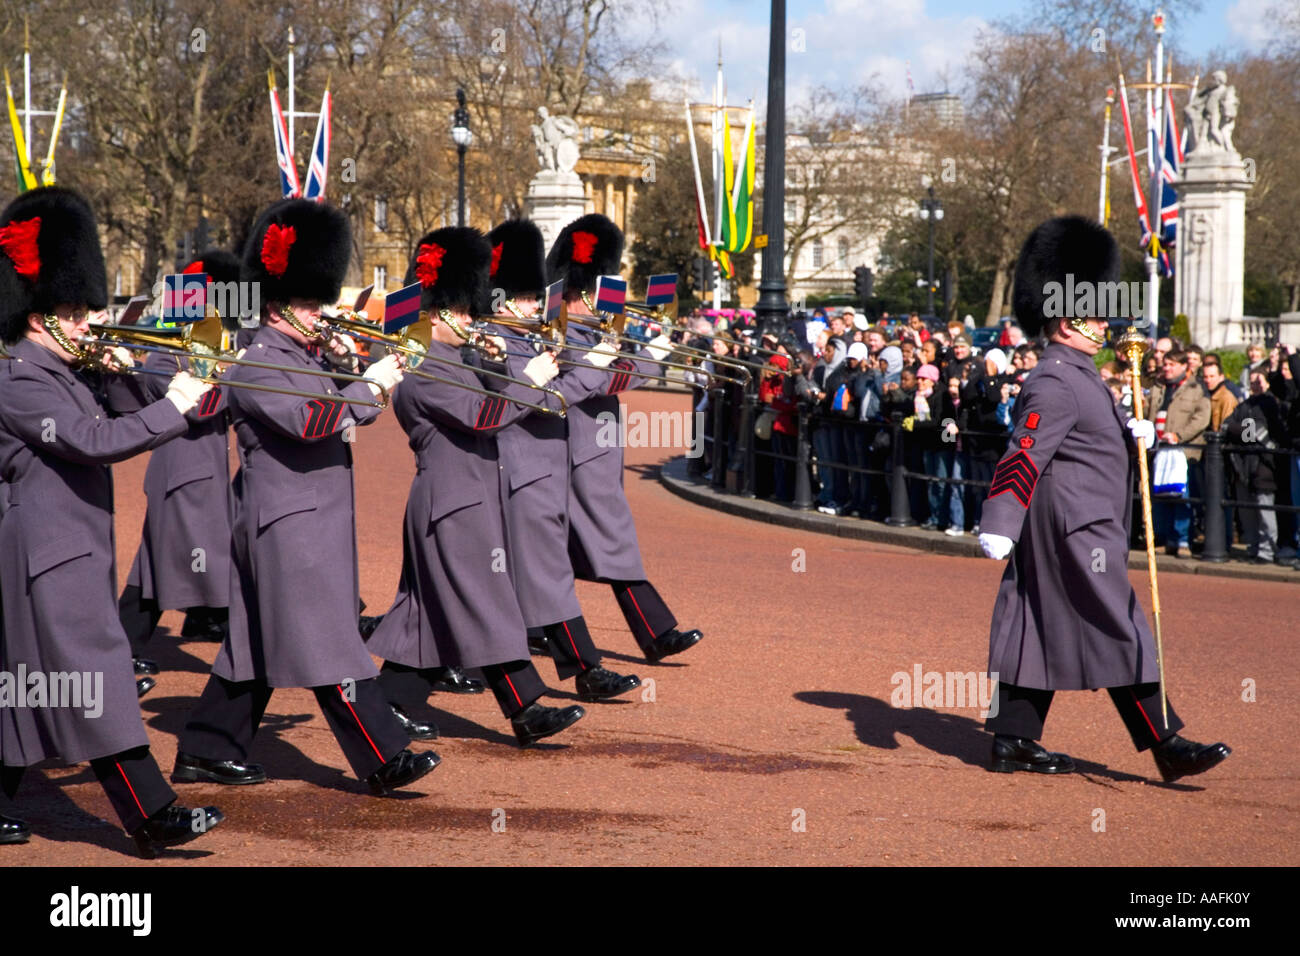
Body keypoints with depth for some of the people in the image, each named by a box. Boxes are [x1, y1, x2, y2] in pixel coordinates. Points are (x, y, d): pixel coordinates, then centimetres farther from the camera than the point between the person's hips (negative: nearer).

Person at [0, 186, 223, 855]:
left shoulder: (64, 377, 15)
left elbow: (111, 423, 21)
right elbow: (94, 442, -25)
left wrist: (120, 378, 5)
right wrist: (173, 407, -22)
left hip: (76, 551, 10)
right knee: (92, 683, -11)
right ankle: (151, 816, -13)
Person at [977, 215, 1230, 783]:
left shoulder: (1077, 375, 15)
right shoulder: (1056, 383, -17)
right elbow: (1024, 457, -24)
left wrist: (1133, 434, 7)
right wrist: (999, 528, -30)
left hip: (1081, 527, 11)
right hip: (1075, 529, -11)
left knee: (1038, 627, 11)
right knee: (1117, 632, -8)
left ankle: (1013, 742, 14)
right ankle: (1166, 746, -7)